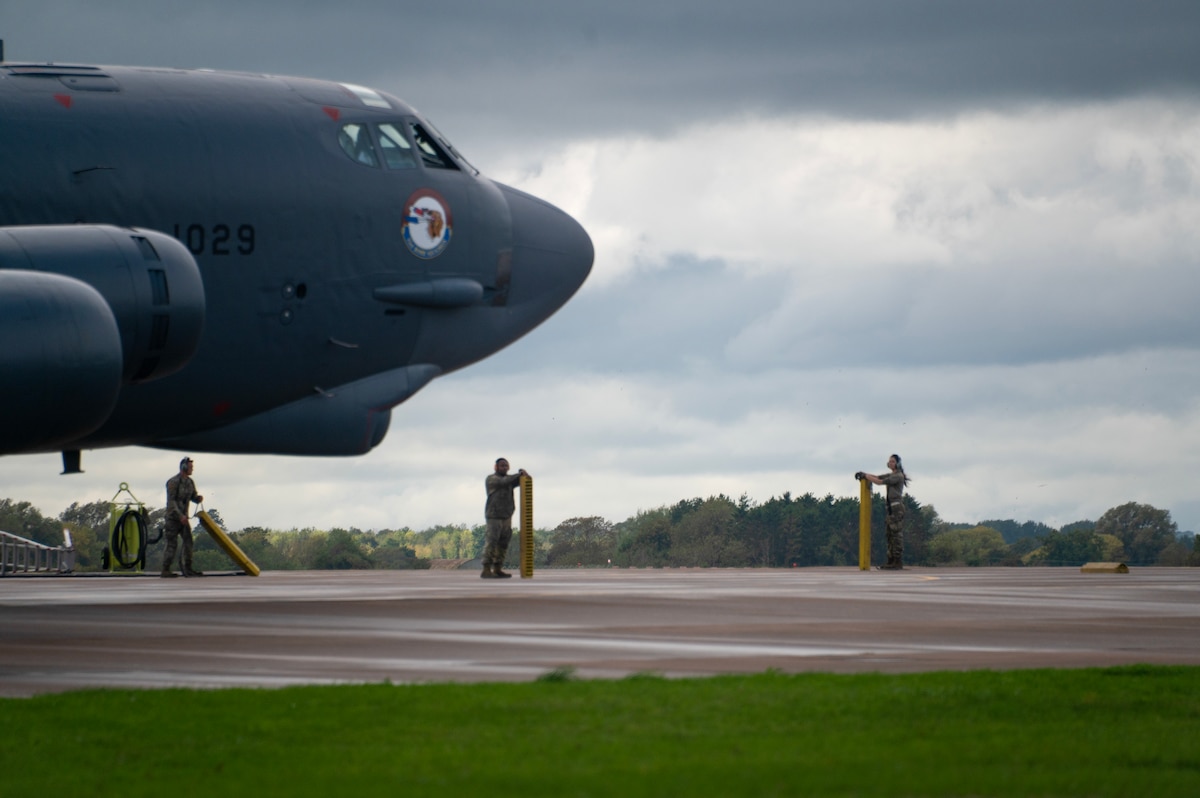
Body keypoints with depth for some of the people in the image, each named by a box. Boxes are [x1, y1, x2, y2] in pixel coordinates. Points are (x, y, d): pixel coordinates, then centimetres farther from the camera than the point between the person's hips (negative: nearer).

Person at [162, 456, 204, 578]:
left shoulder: (189, 482, 9)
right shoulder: (173, 482, -15)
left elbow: (193, 497, 16)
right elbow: (171, 501, -20)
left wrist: (199, 498, -9)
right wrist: (180, 516, -25)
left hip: (183, 517, 8)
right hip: (173, 517, -8)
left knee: (188, 542, 2)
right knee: (172, 544, -9)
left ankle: (187, 569, 6)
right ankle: (165, 570, -6)